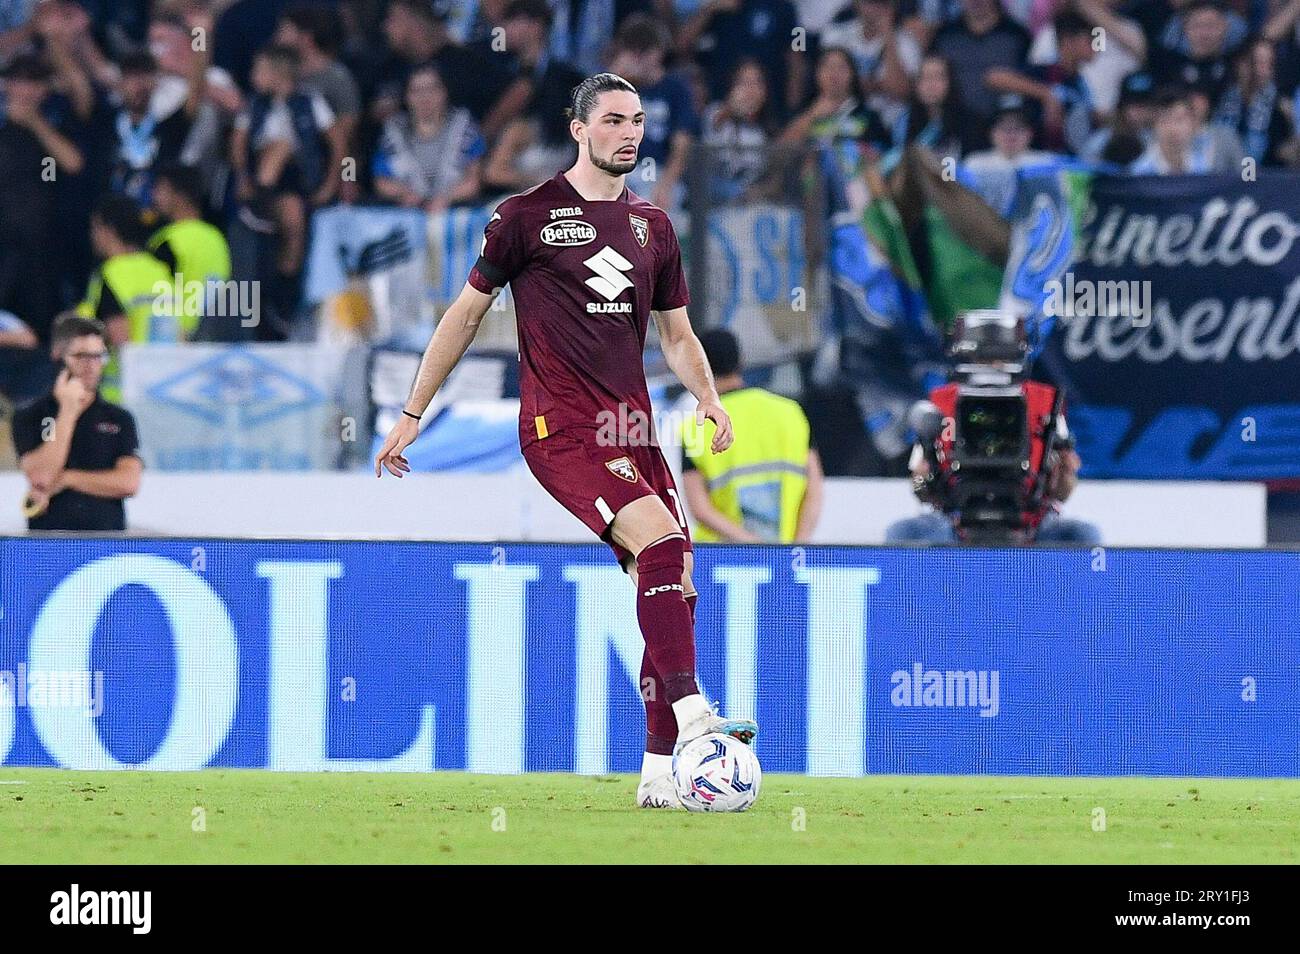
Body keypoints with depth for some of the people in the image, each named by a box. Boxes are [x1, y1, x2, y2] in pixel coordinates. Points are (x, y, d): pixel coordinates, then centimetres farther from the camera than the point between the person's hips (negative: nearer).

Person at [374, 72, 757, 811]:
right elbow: (467, 312, 8)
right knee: (661, 538, -27)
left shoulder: (652, 225, 17)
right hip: (561, 427, -6)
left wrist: (709, 398, 3)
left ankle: (660, 771, 3)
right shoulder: (528, 215, 1)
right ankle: (689, 714, -31)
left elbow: (677, 334, 23)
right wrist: (413, 413, 8)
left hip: (633, 430, 6)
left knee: (675, 583, -2)